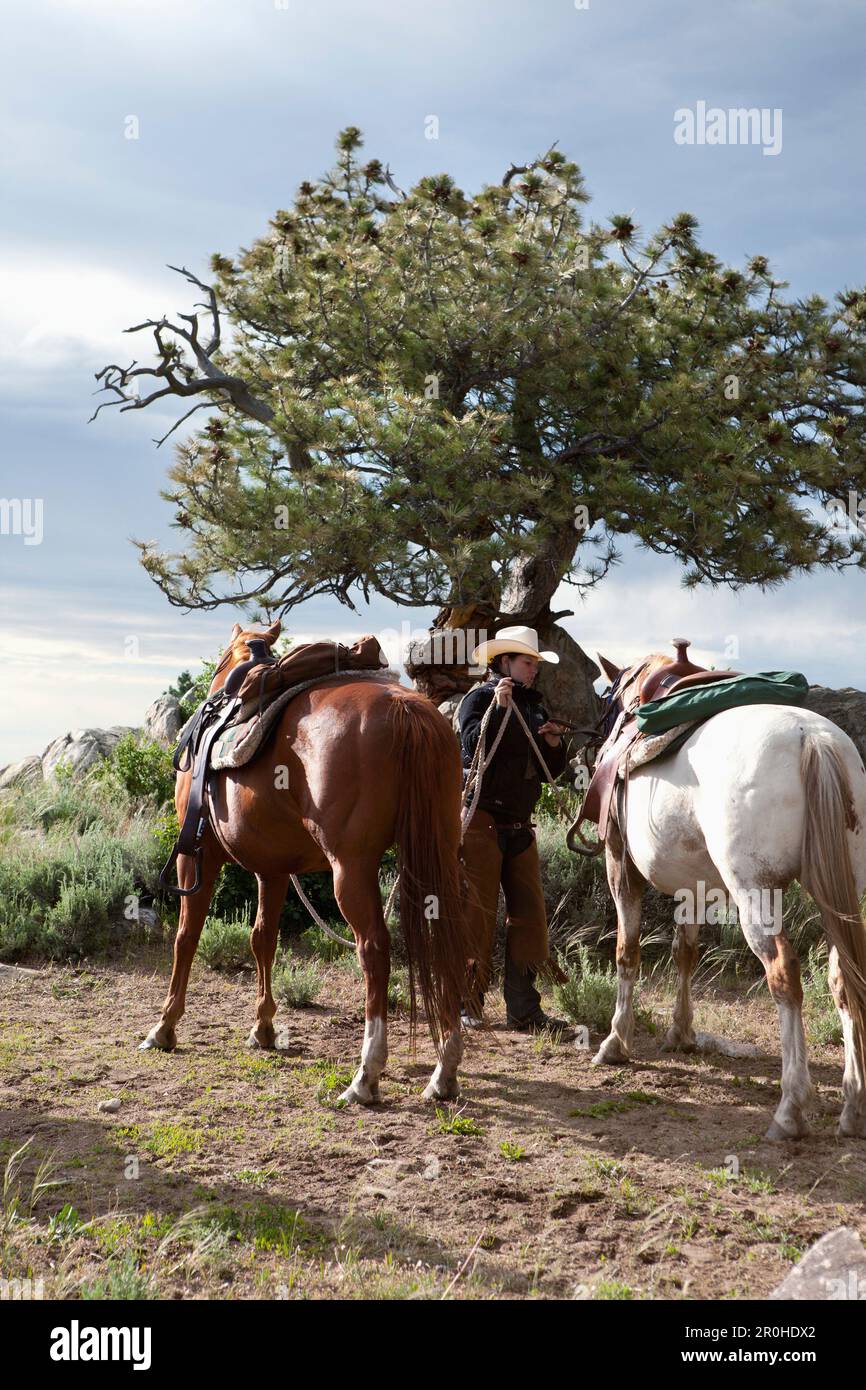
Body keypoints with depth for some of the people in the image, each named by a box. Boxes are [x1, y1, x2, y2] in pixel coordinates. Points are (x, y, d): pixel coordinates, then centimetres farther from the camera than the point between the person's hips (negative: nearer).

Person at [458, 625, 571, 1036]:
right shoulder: (479, 698, -4)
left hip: (520, 827, 7)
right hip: (482, 822, -7)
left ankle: (523, 1009, 8)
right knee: (478, 912, -4)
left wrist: (555, 746, -1)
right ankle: (467, 1005, 4)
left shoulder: (533, 707, 16)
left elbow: (549, 771, 18)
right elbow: (473, 747, -20)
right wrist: (498, 708, -25)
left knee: (529, 914, 4)